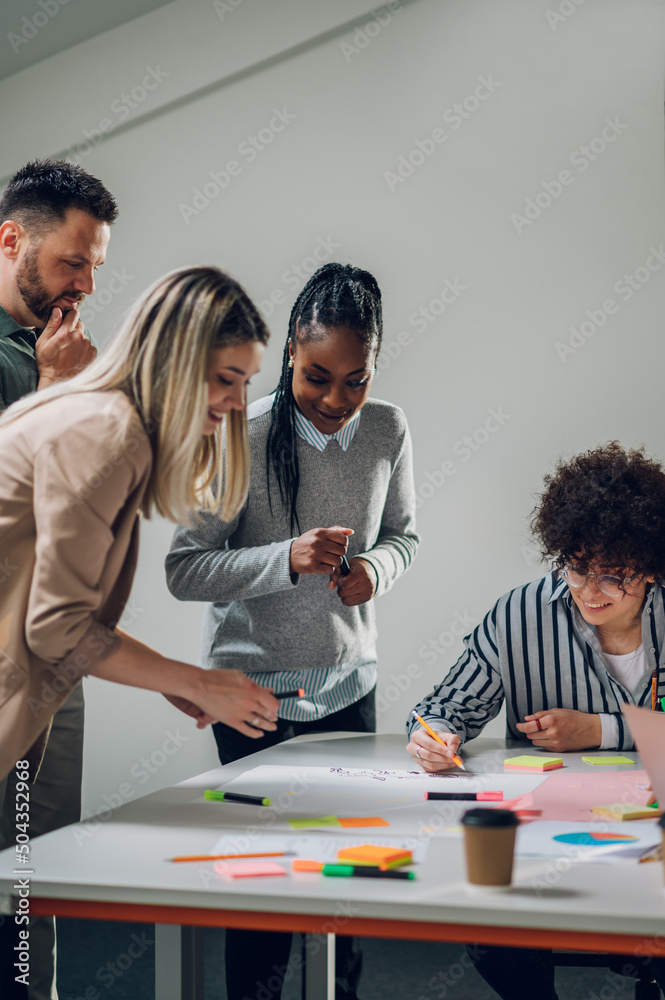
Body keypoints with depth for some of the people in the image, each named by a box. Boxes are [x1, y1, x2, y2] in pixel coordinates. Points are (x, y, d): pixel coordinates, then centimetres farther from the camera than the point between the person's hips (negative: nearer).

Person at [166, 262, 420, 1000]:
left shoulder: (387, 431, -4)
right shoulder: (242, 439, -17)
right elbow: (184, 570, -16)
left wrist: (377, 567, -11)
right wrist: (287, 560, -29)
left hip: (347, 681, 4)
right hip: (253, 686, -4)